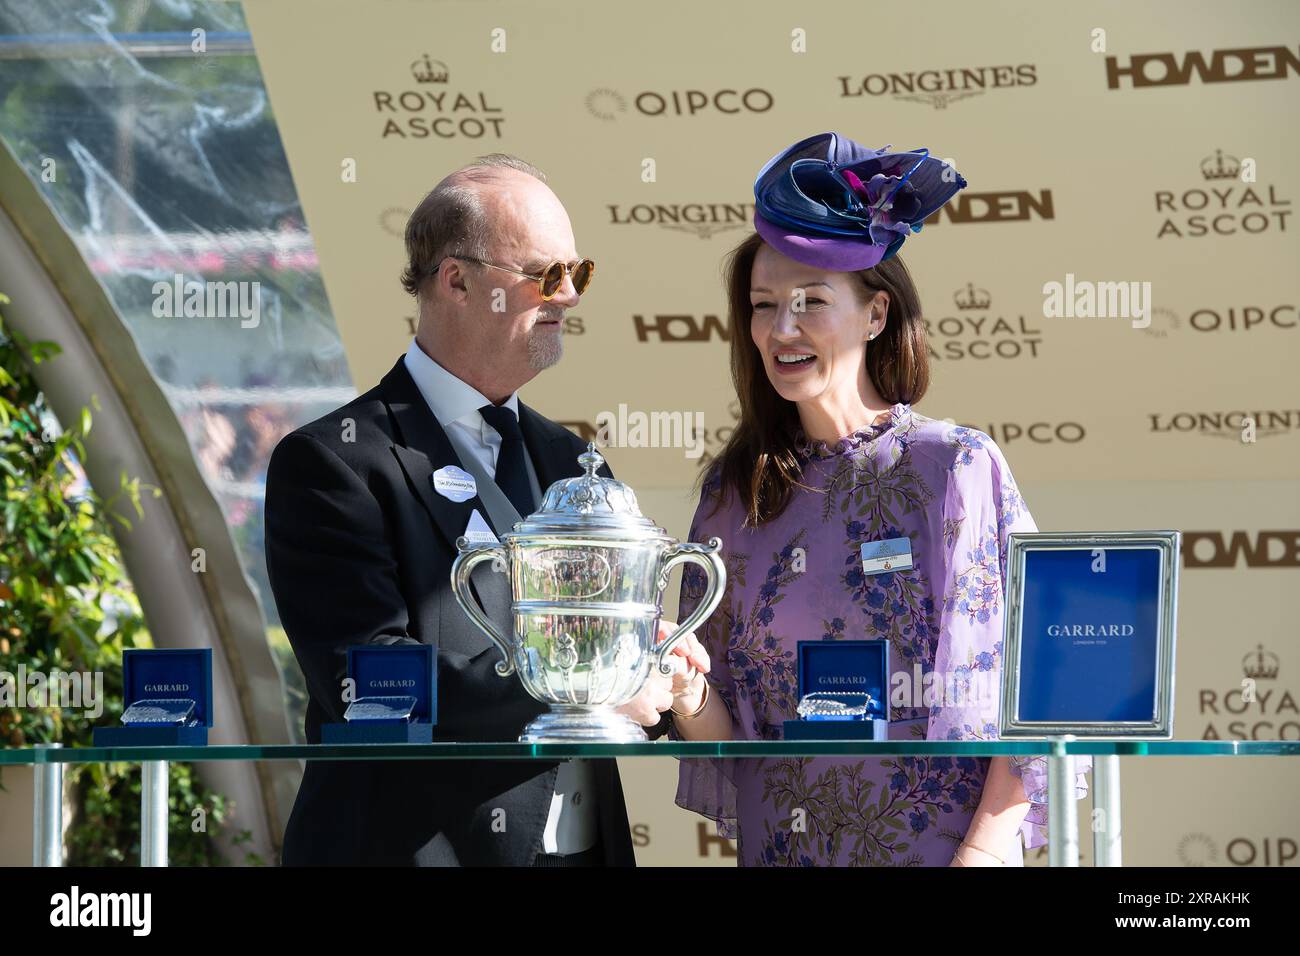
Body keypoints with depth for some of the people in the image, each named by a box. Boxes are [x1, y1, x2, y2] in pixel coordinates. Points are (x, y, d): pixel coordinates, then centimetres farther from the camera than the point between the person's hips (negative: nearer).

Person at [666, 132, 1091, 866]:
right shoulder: (732, 494, 3)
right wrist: (689, 698, -15)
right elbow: (728, 732, 6)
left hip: (938, 848, -3)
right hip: (783, 852, 4)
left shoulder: (960, 468, -7)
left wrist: (987, 846, -17)